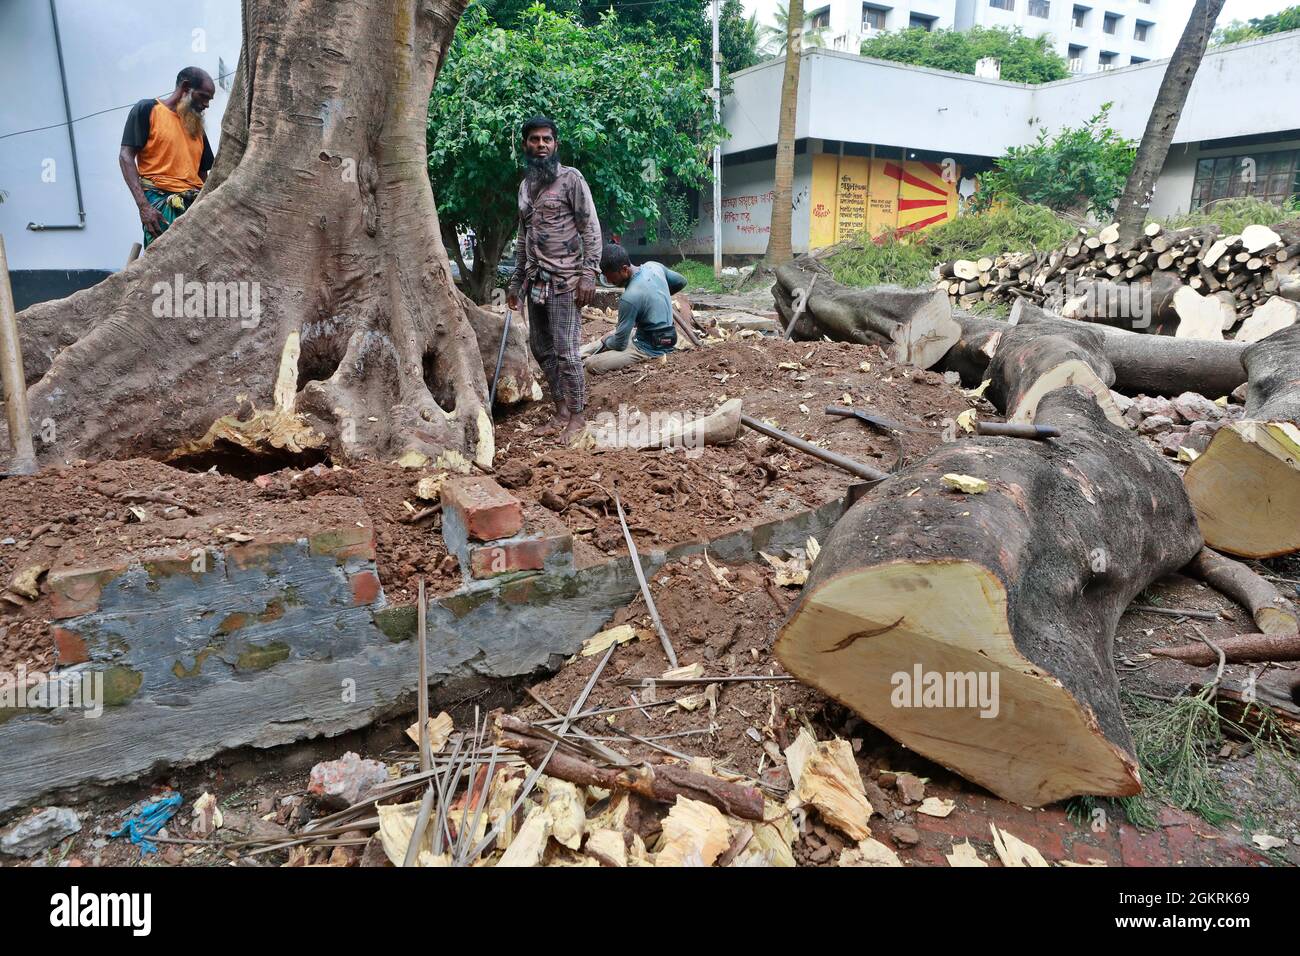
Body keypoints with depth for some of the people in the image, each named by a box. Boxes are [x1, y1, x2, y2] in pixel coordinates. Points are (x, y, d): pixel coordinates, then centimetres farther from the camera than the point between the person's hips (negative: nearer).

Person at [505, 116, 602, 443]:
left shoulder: (571, 178, -3)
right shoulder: (525, 185, 17)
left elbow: (591, 229, -8)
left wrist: (589, 273, -17)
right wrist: (516, 281, 20)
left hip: (564, 280, -7)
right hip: (536, 281, 7)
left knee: (565, 350, -8)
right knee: (541, 349, 9)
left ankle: (576, 416, 4)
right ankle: (560, 412, 19)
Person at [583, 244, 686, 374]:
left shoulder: (630, 297, -28)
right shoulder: (654, 266, -7)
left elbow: (620, 344, -18)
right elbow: (681, 282, 14)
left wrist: (605, 342, 4)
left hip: (650, 348, -9)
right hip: (666, 338, 9)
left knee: (592, 365, -15)